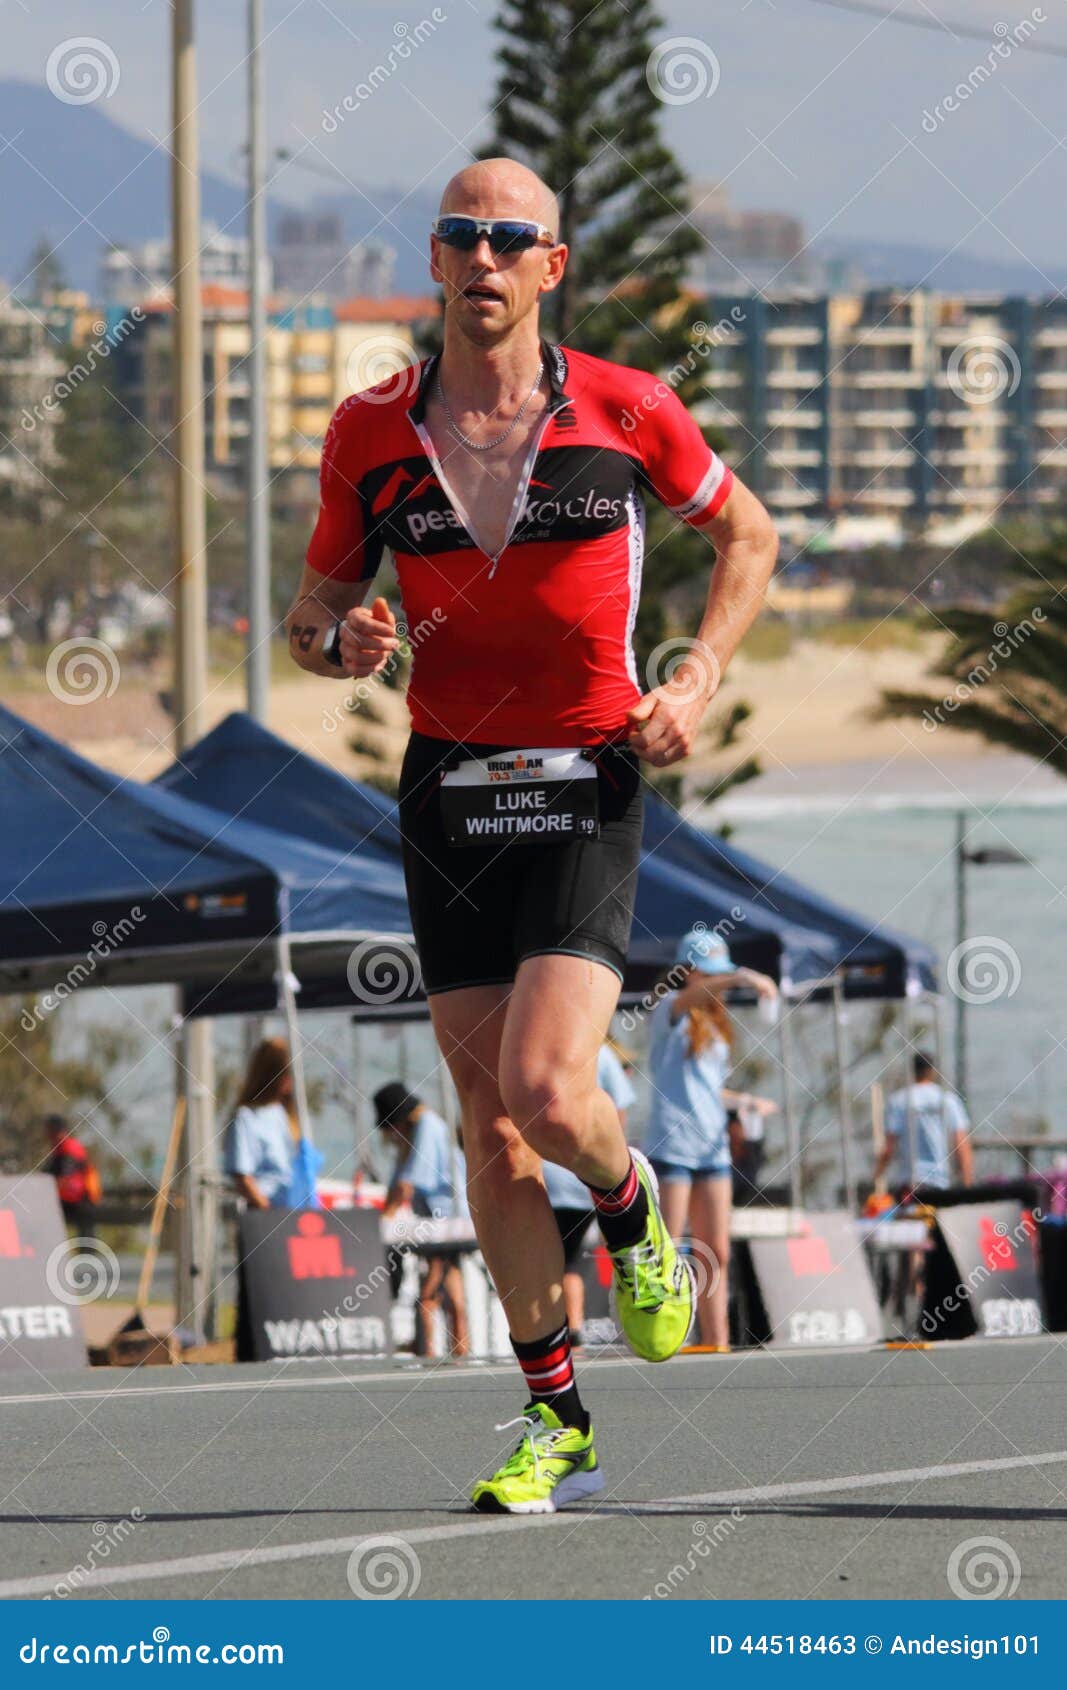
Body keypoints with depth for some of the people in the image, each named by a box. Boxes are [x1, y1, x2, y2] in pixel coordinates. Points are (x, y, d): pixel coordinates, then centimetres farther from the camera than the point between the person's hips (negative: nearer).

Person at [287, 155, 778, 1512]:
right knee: (490, 1124, 2)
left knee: (546, 1095, -18)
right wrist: (342, 641, -11)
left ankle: (634, 1215, 18)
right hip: (447, 791, 3)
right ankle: (556, 1421, 12)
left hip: (587, 788, -3)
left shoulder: (626, 411, -3)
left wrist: (697, 678, -2)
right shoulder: (370, 434, 2)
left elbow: (746, 534, 12)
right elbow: (314, 609, 13)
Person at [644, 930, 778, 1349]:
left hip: (712, 1150, 7)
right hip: (670, 1148, -7)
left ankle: (717, 1342, 6)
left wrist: (744, 1101, 5)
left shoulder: (716, 1027, 18)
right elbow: (692, 996, -27)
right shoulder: (669, 1012, -3)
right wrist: (741, 978, -42)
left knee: (716, 1254, 5)